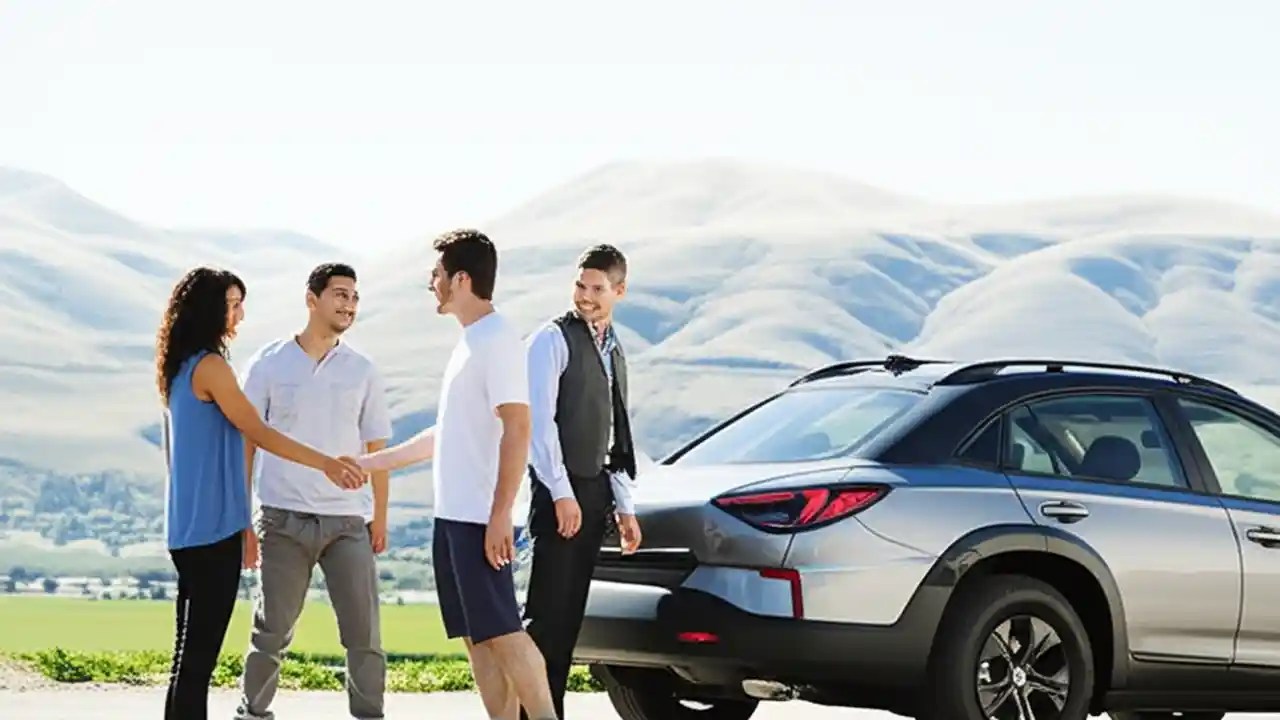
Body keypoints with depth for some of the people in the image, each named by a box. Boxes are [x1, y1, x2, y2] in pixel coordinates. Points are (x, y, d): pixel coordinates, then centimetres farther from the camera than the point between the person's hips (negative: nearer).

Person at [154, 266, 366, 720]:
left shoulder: (179, 368, 15)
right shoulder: (210, 366, -13)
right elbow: (258, 434, -14)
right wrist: (326, 464, -15)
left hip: (187, 527, 9)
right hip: (212, 528, -9)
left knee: (190, 651, 12)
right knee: (199, 654, -8)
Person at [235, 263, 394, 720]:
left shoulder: (362, 371, 8)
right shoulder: (269, 365, 2)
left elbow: (375, 449, 11)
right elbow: (245, 445, 4)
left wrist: (380, 519, 4)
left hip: (348, 522, 2)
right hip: (285, 520, -2)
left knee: (364, 632, -1)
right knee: (272, 631, 5)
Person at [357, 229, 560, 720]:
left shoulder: (496, 339, -12)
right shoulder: (469, 342, 17)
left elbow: (517, 430, -19)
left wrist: (500, 513, -24)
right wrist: (372, 463, 29)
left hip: (479, 517, -10)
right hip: (453, 514, 10)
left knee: (501, 632, -12)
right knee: (476, 637, 8)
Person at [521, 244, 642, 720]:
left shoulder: (613, 351, 18)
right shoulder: (554, 340, -6)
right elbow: (540, 419, -13)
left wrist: (624, 506, 16)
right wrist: (561, 493, -18)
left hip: (595, 489, 7)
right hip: (560, 489, -7)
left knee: (571, 611, 7)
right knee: (548, 609, -11)